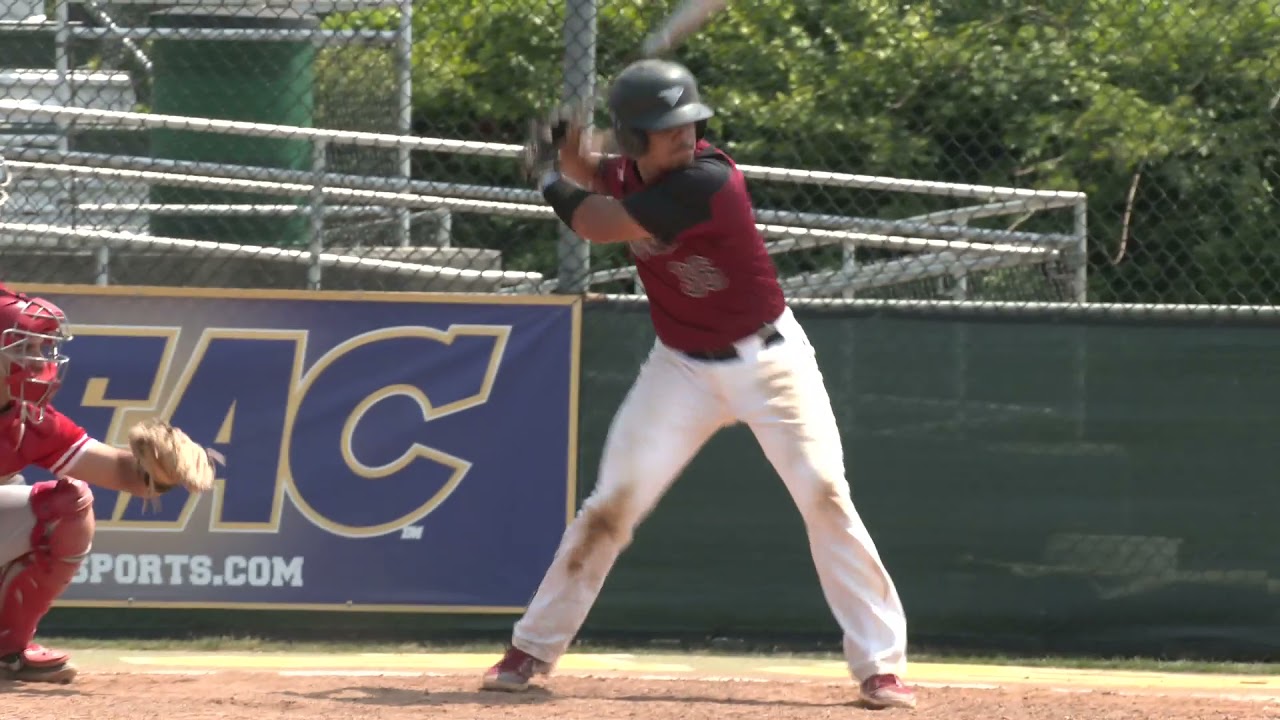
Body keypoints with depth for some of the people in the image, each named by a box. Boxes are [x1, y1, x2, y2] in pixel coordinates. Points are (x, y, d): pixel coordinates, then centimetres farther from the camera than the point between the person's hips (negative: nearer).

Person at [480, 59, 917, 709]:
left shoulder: (706, 181, -26)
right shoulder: (633, 173, -5)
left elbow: (598, 224, -23)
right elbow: (598, 180, 21)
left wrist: (549, 175, -5)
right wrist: (568, 153, -3)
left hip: (768, 358, -5)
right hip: (683, 367, 5)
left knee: (826, 501, -11)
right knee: (613, 504, -1)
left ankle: (880, 666, -6)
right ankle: (533, 650, 9)